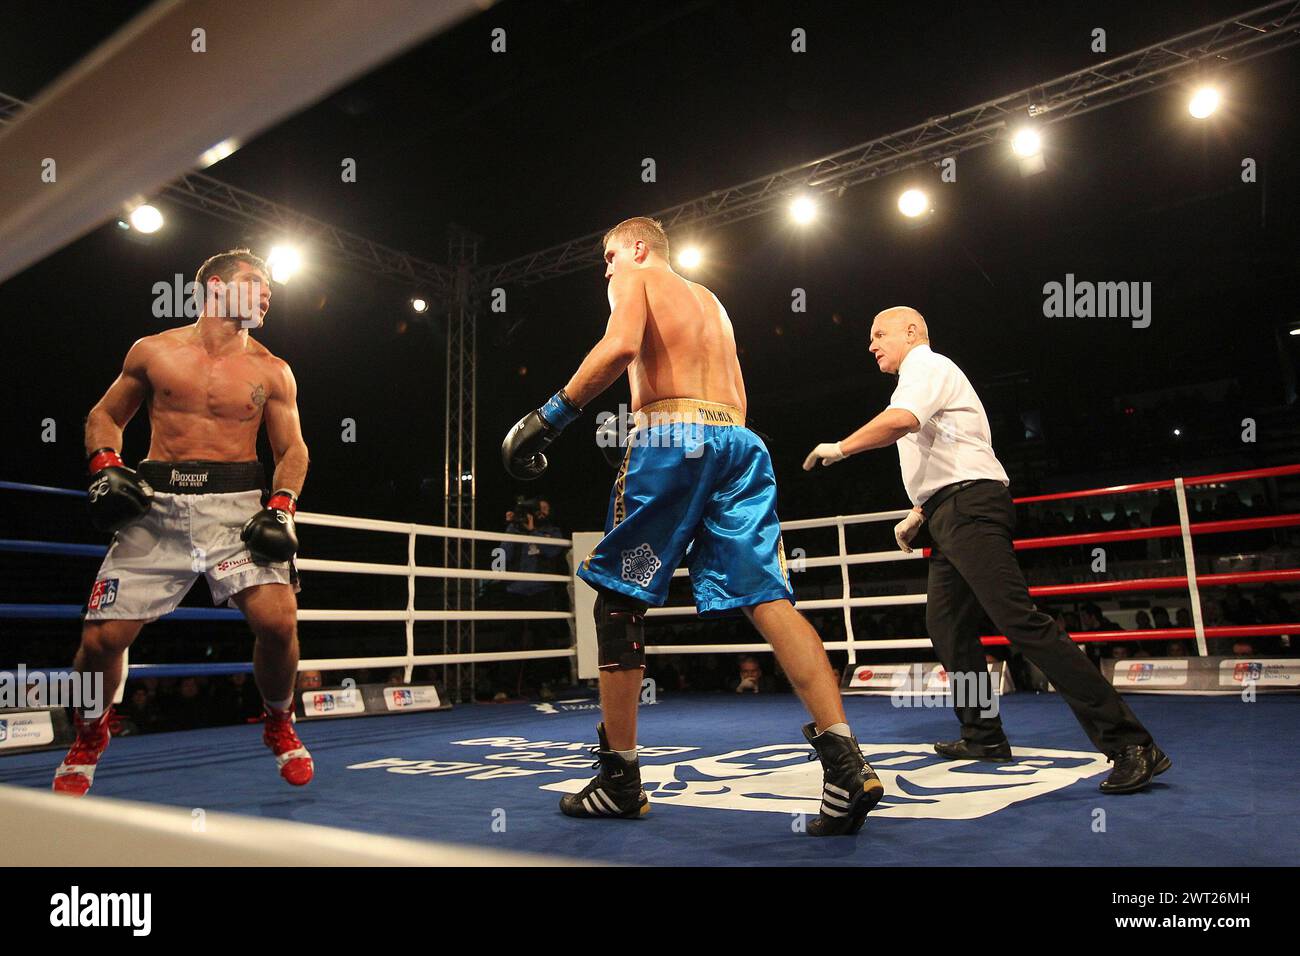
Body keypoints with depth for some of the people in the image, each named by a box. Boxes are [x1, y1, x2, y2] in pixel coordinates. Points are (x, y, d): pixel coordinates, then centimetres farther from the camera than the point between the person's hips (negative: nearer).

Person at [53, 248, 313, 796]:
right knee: (101, 639, -4)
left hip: (236, 505, 0)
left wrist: (281, 507, -7)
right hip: (156, 507, 1)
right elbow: (105, 415, 18)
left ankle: (279, 725, 9)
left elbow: (292, 449, 9)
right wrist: (105, 465, 0)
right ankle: (88, 739, 28)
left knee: (278, 622, -21)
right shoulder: (154, 352, 8)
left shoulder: (272, 372, 8)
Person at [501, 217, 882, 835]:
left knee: (618, 596, 3)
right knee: (768, 597, -3)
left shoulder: (636, 278, 11)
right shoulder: (711, 301, 32)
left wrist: (552, 415, -8)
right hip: (739, 440, 7)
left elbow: (621, 346, -12)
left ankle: (619, 778, 7)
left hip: (671, 436, -6)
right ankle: (845, 759, -15)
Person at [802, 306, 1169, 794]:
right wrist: (917, 513, 26)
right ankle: (984, 737, 18)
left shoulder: (926, 364, -2)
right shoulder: (922, 376, 28)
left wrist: (840, 448, -14)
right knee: (946, 626, 11)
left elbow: (900, 421, -24)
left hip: (969, 509, -11)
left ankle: (1129, 743, -19)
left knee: (1020, 619, -18)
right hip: (951, 516, 11)